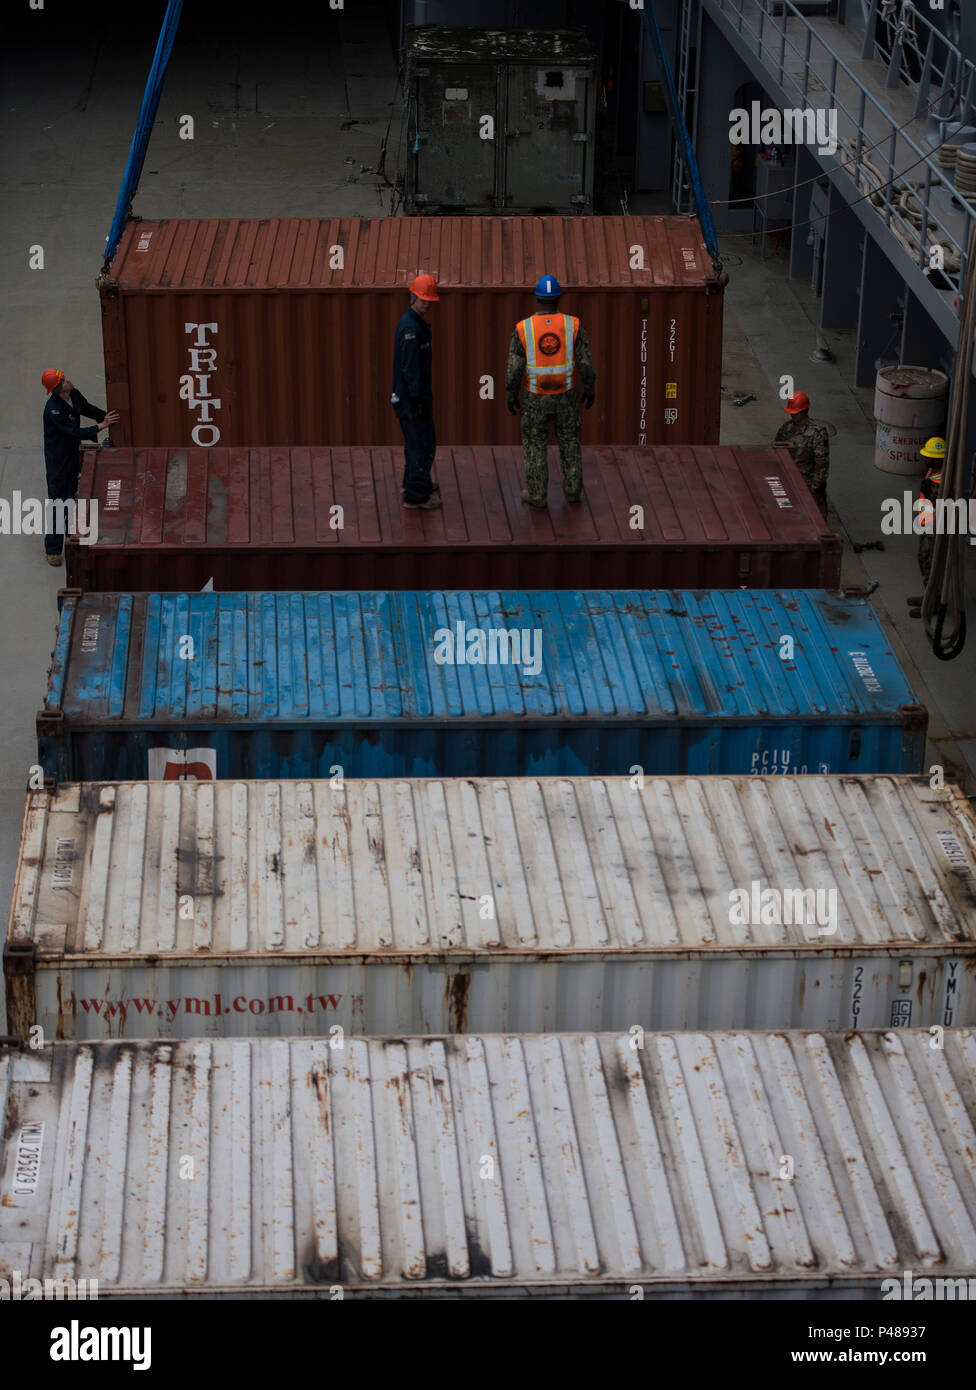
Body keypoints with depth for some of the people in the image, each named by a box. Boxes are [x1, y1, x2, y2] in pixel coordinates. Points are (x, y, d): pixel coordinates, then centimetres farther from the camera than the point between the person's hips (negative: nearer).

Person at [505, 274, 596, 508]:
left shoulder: (522, 329, -17)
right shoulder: (573, 325, -14)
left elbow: (514, 369, -12)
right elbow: (586, 363, -9)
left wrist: (511, 397, 2)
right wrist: (589, 391, 5)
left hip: (535, 398, -1)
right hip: (565, 395, 1)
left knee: (535, 444, 16)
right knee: (569, 441, 21)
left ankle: (537, 495, 24)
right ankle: (572, 489, 30)